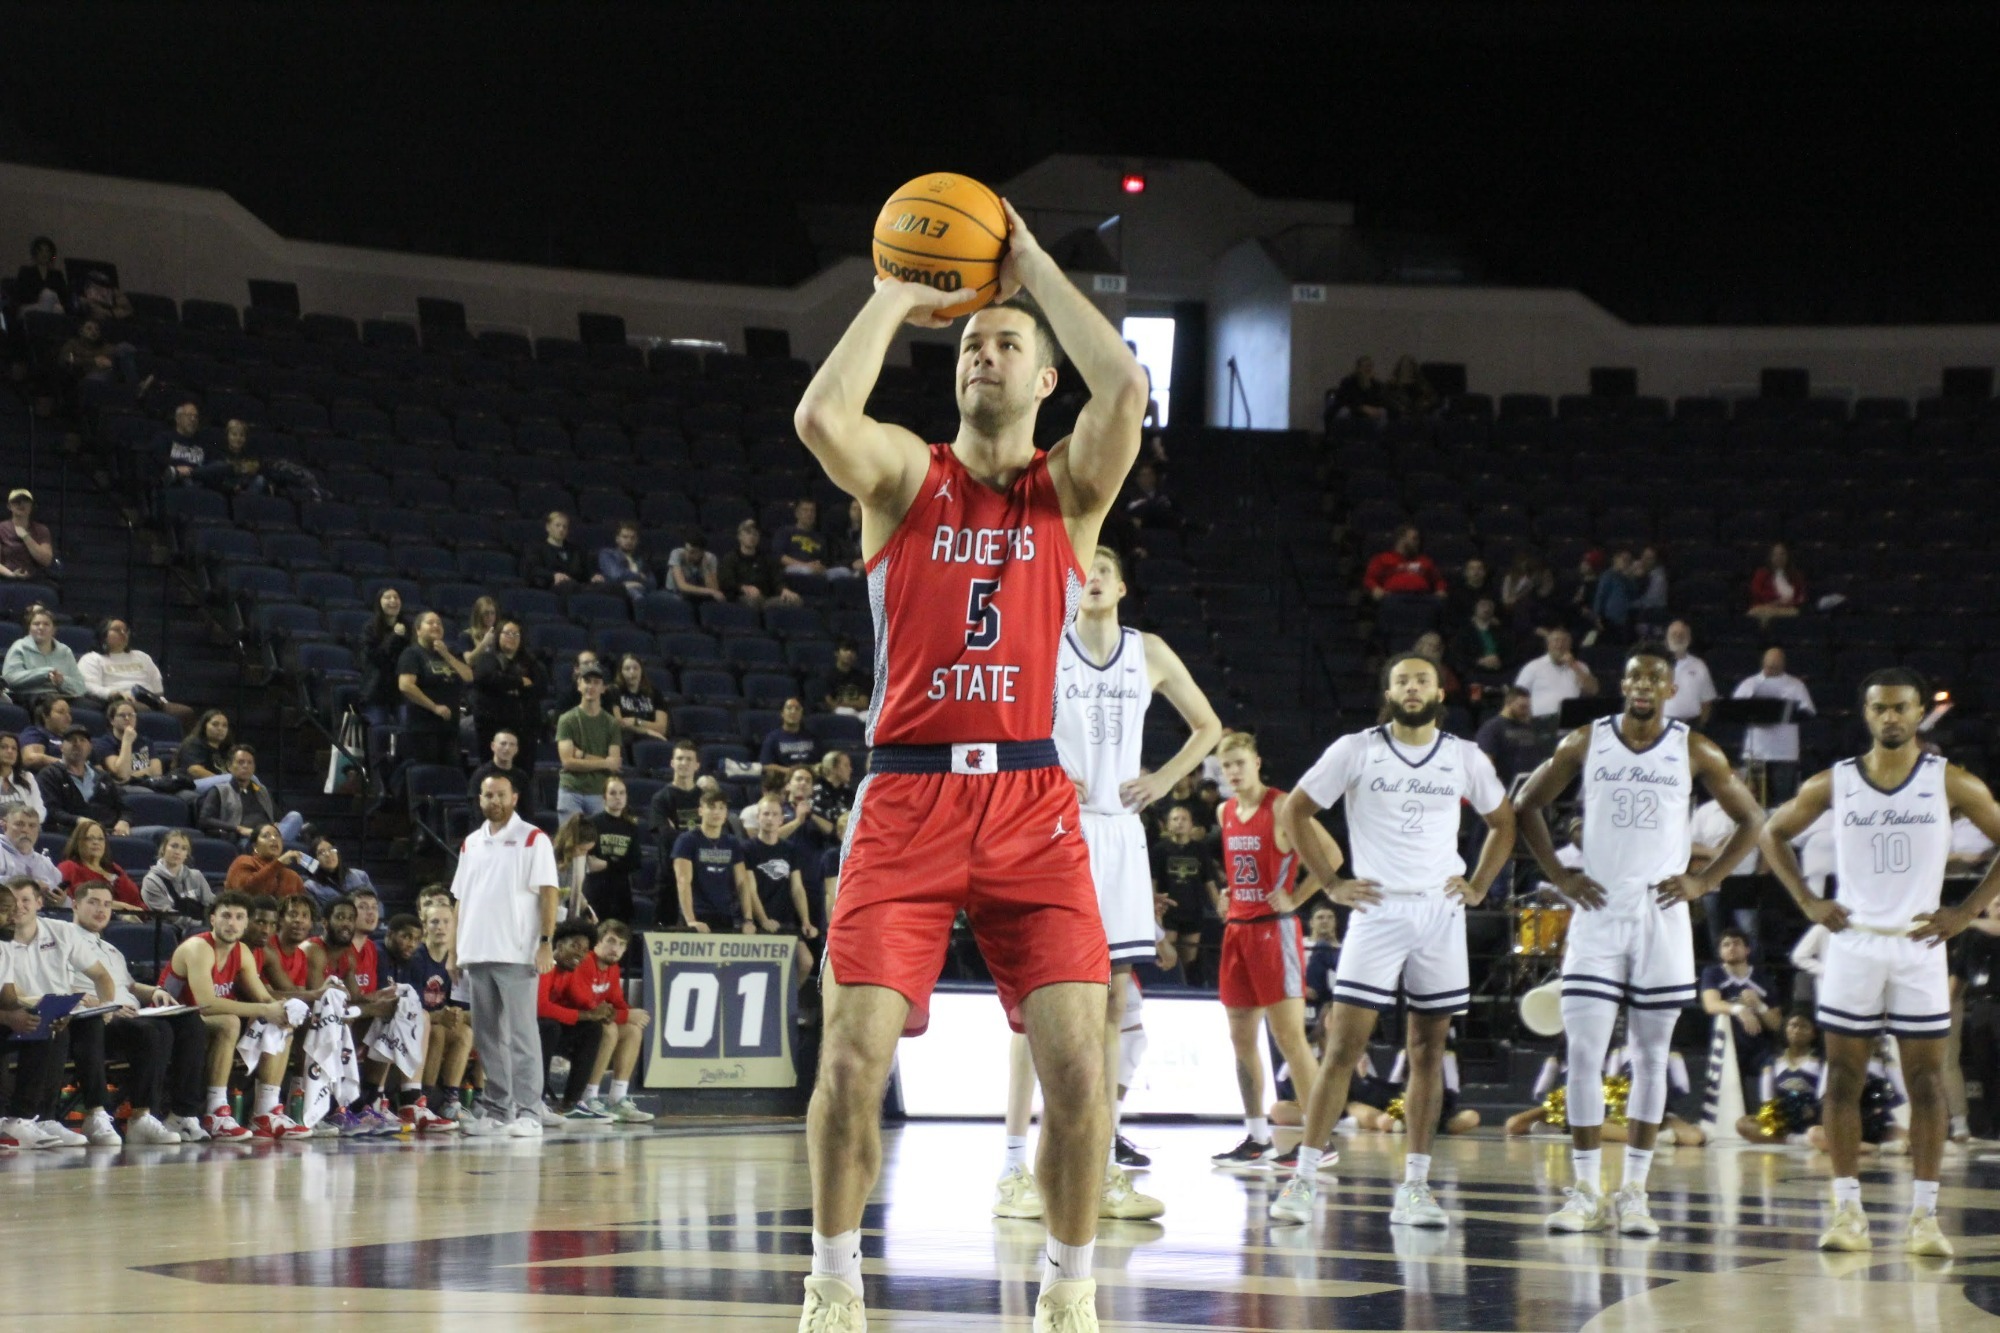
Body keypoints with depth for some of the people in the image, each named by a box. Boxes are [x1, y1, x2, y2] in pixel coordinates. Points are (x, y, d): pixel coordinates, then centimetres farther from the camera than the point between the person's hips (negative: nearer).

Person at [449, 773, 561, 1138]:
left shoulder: (533, 840, 0)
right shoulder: (470, 844, 17)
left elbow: (548, 893, -5)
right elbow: (461, 900, 20)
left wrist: (546, 942, -14)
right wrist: (453, 948, 13)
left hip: (517, 954, -6)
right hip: (476, 954, 6)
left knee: (521, 1035, -7)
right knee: (487, 1036, 7)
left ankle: (528, 1114, -7)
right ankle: (496, 1110, 12)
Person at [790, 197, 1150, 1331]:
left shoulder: (1071, 486, 10)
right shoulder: (907, 474, 8)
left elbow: (1125, 390, -11)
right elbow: (822, 415, -14)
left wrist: (1033, 264, -1)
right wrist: (898, 299, -1)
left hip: (1030, 801, 1)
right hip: (909, 799, 0)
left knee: (1077, 1062, -9)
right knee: (854, 1057, -9)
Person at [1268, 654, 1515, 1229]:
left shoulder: (1465, 757, 7)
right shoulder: (1356, 750, 0)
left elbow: (1503, 822, 20)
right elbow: (1294, 811, 5)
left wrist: (1479, 886, 7)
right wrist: (1332, 883, -1)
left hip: (1441, 915, 3)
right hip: (1377, 910, -3)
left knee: (1429, 1050, 4)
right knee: (1344, 1045, -9)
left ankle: (1415, 1185, 8)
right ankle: (1303, 1179, -8)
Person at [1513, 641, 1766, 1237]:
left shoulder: (1694, 752, 2)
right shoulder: (1586, 742, 3)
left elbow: (1752, 818, 9)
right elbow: (1527, 805, 12)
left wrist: (1704, 881, 0)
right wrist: (1559, 875, 3)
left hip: (1661, 915, 0)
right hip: (1597, 914, 0)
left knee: (1650, 1055, 3)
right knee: (1584, 1052, -6)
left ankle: (1634, 1192, 9)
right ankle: (1586, 1191, 1)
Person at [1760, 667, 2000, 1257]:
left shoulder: (1952, 783, -2)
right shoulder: (1833, 783, 2)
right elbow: (1774, 833, 14)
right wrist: (1807, 901, 3)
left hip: (1919, 946, -1)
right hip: (1852, 943, 1)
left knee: (1926, 1079, -1)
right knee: (1843, 1076, 1)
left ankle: (1925, 1215, 2)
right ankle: (1849, 1212, 6)